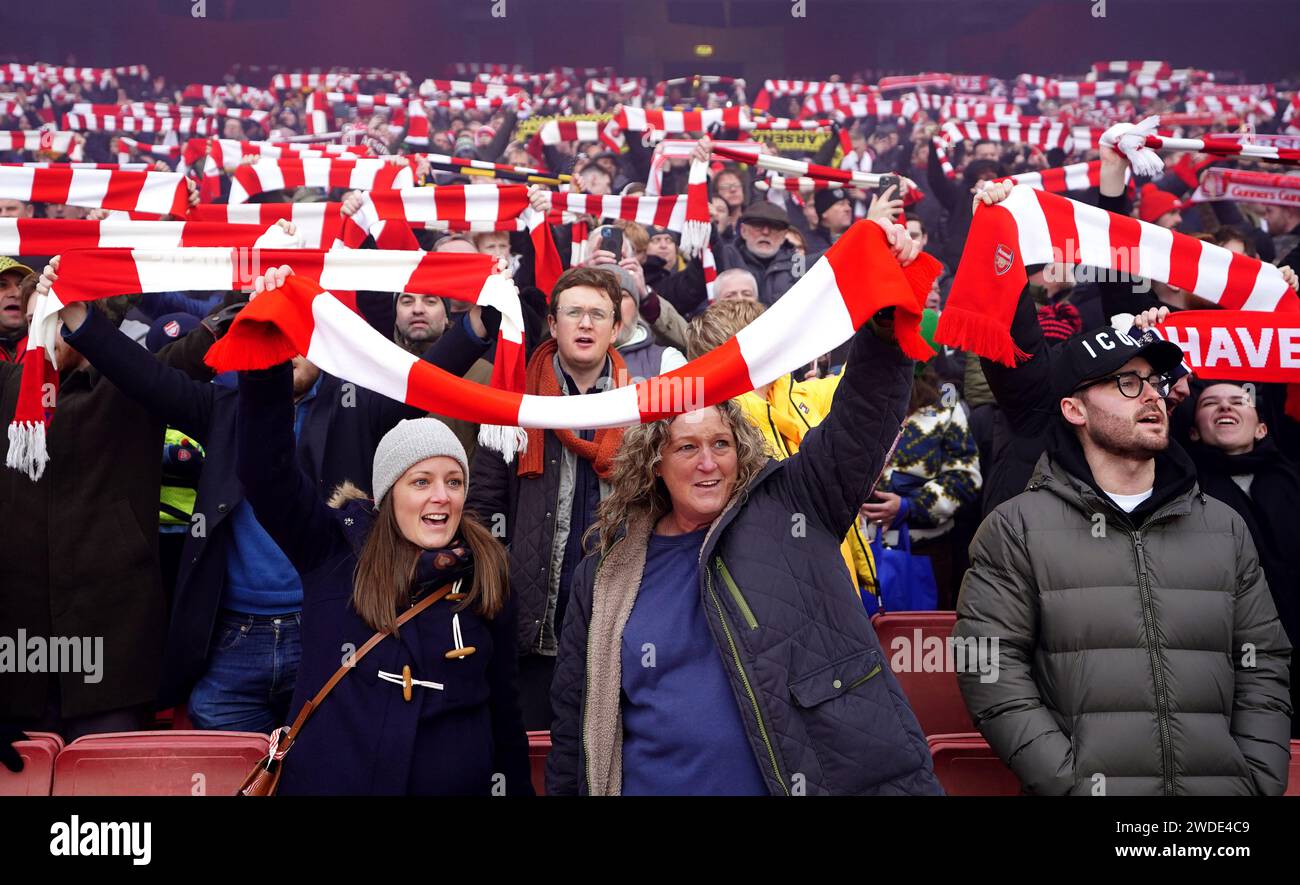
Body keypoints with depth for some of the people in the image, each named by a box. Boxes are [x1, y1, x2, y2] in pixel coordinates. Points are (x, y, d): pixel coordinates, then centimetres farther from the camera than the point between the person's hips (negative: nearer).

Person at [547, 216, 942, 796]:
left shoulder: (791, 506, -1)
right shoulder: (607, 573, 6)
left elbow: (863, 414, -10)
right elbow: (575, 718, 12)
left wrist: (887, 309, -24)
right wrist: (564, 789, 11)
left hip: (827, 778, -2)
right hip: (657, 784, 2)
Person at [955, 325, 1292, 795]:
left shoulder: (1226, 527, 14)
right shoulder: (1016, 528, 2)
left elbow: (1264, 667, 12)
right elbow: (993, 672, -5)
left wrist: (1259, 782, -1)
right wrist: (1070, 783, -13)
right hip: (1091, 782, -4)